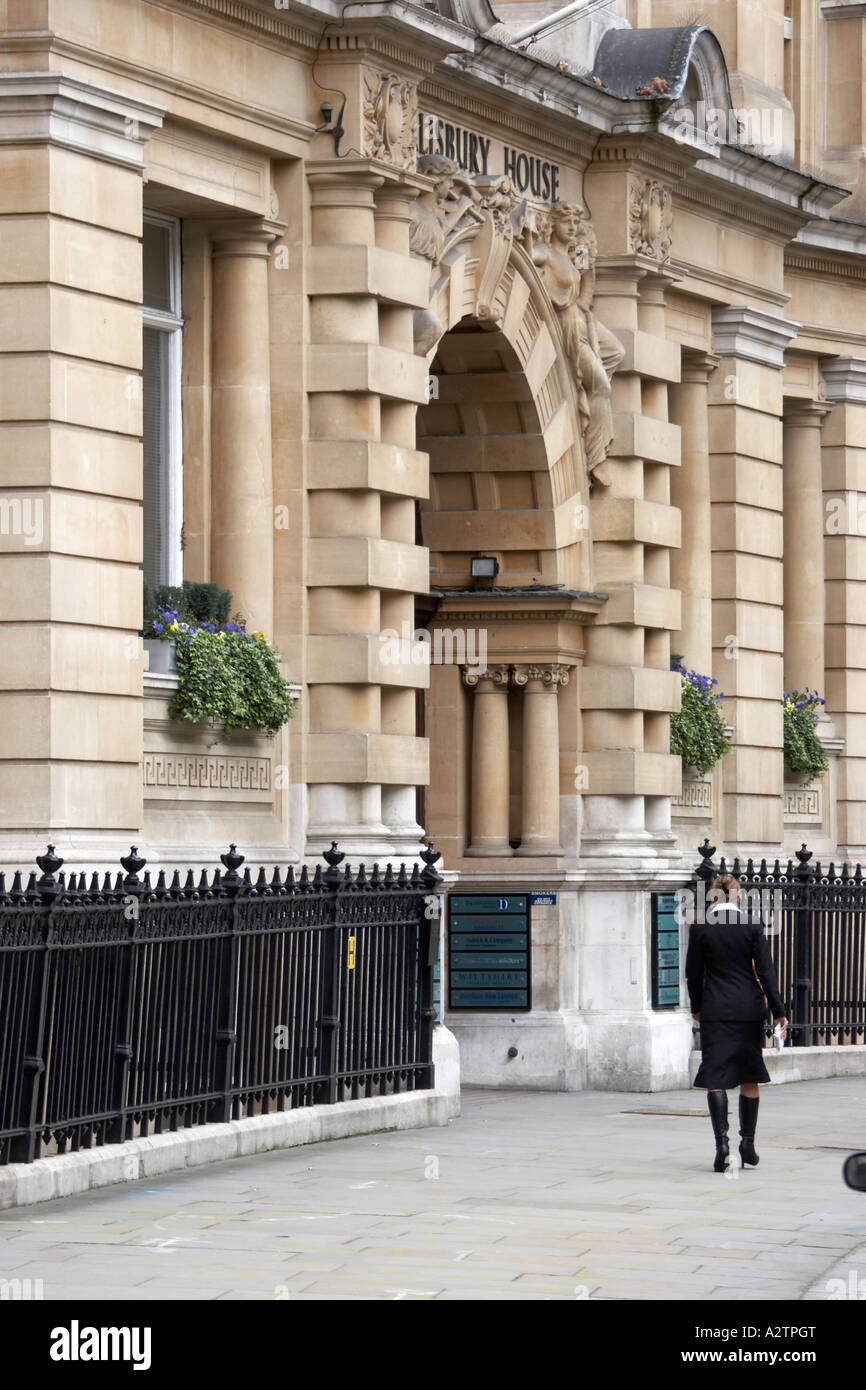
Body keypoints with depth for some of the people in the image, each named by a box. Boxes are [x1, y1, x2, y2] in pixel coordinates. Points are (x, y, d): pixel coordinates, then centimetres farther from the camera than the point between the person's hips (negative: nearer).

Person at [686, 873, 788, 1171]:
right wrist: (778, 1012, -1)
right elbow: (766, 972, -5)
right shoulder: (752, 929, -4)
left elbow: (693, 974, 1)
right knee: (749, 1077, 12)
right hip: (749, 1009, 1)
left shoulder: (700, 930, -4)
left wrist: (697, 1008, 16)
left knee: (716, 1079, 0)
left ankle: (722, 1144, -13)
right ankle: (747, 1143, 16)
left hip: (715, 1011, -1)